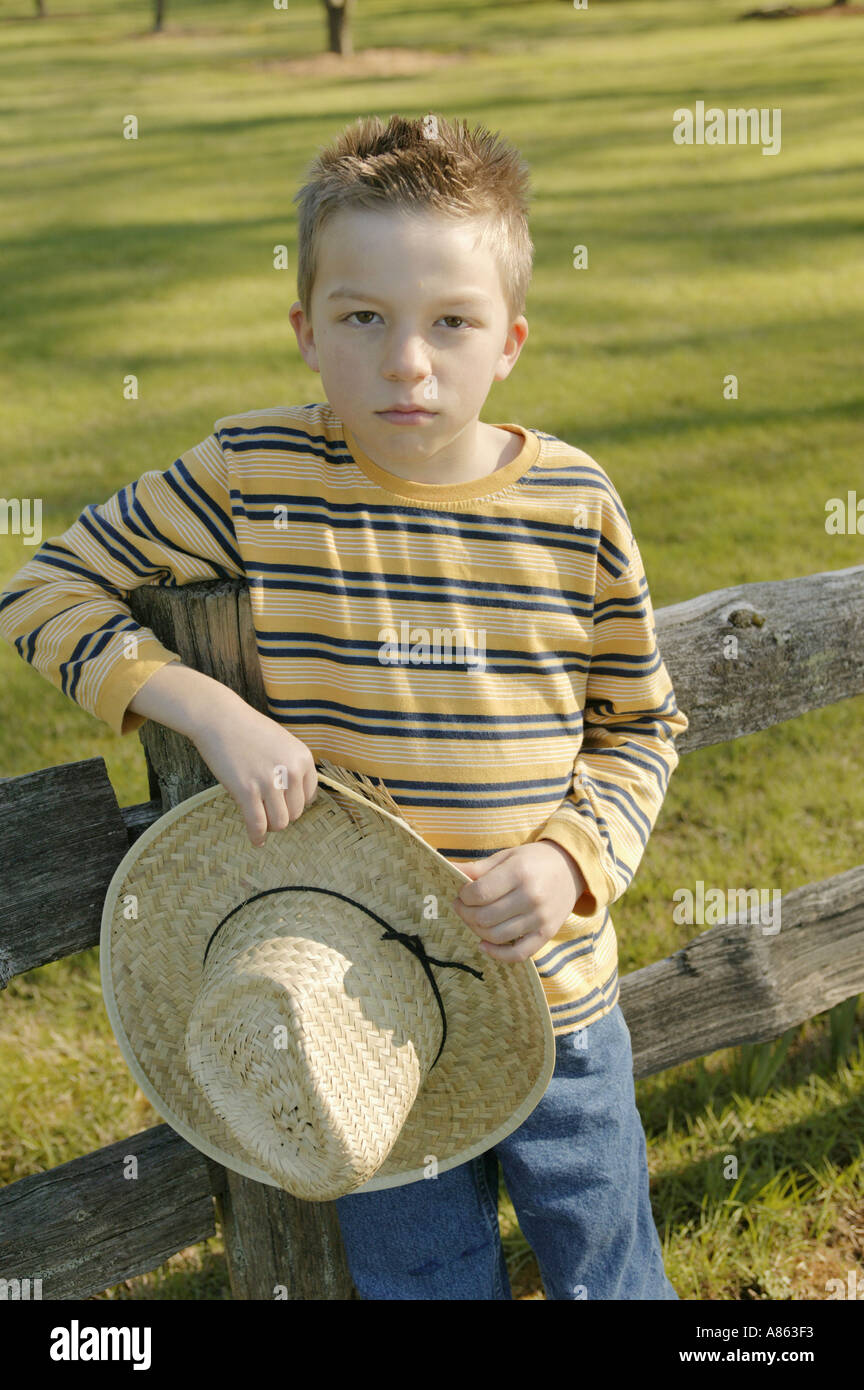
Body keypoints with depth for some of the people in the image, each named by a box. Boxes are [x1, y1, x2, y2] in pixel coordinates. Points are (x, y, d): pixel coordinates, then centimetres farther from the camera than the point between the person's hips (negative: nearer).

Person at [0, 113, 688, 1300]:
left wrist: (574, 857, -16)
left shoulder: (574, 507, -9)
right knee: (419, 1277, 20)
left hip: (553, 997, 1)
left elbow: (640, 723, 2)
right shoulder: (253, 477, -12)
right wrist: (210, 710, -19)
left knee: (609, 1274, 21)